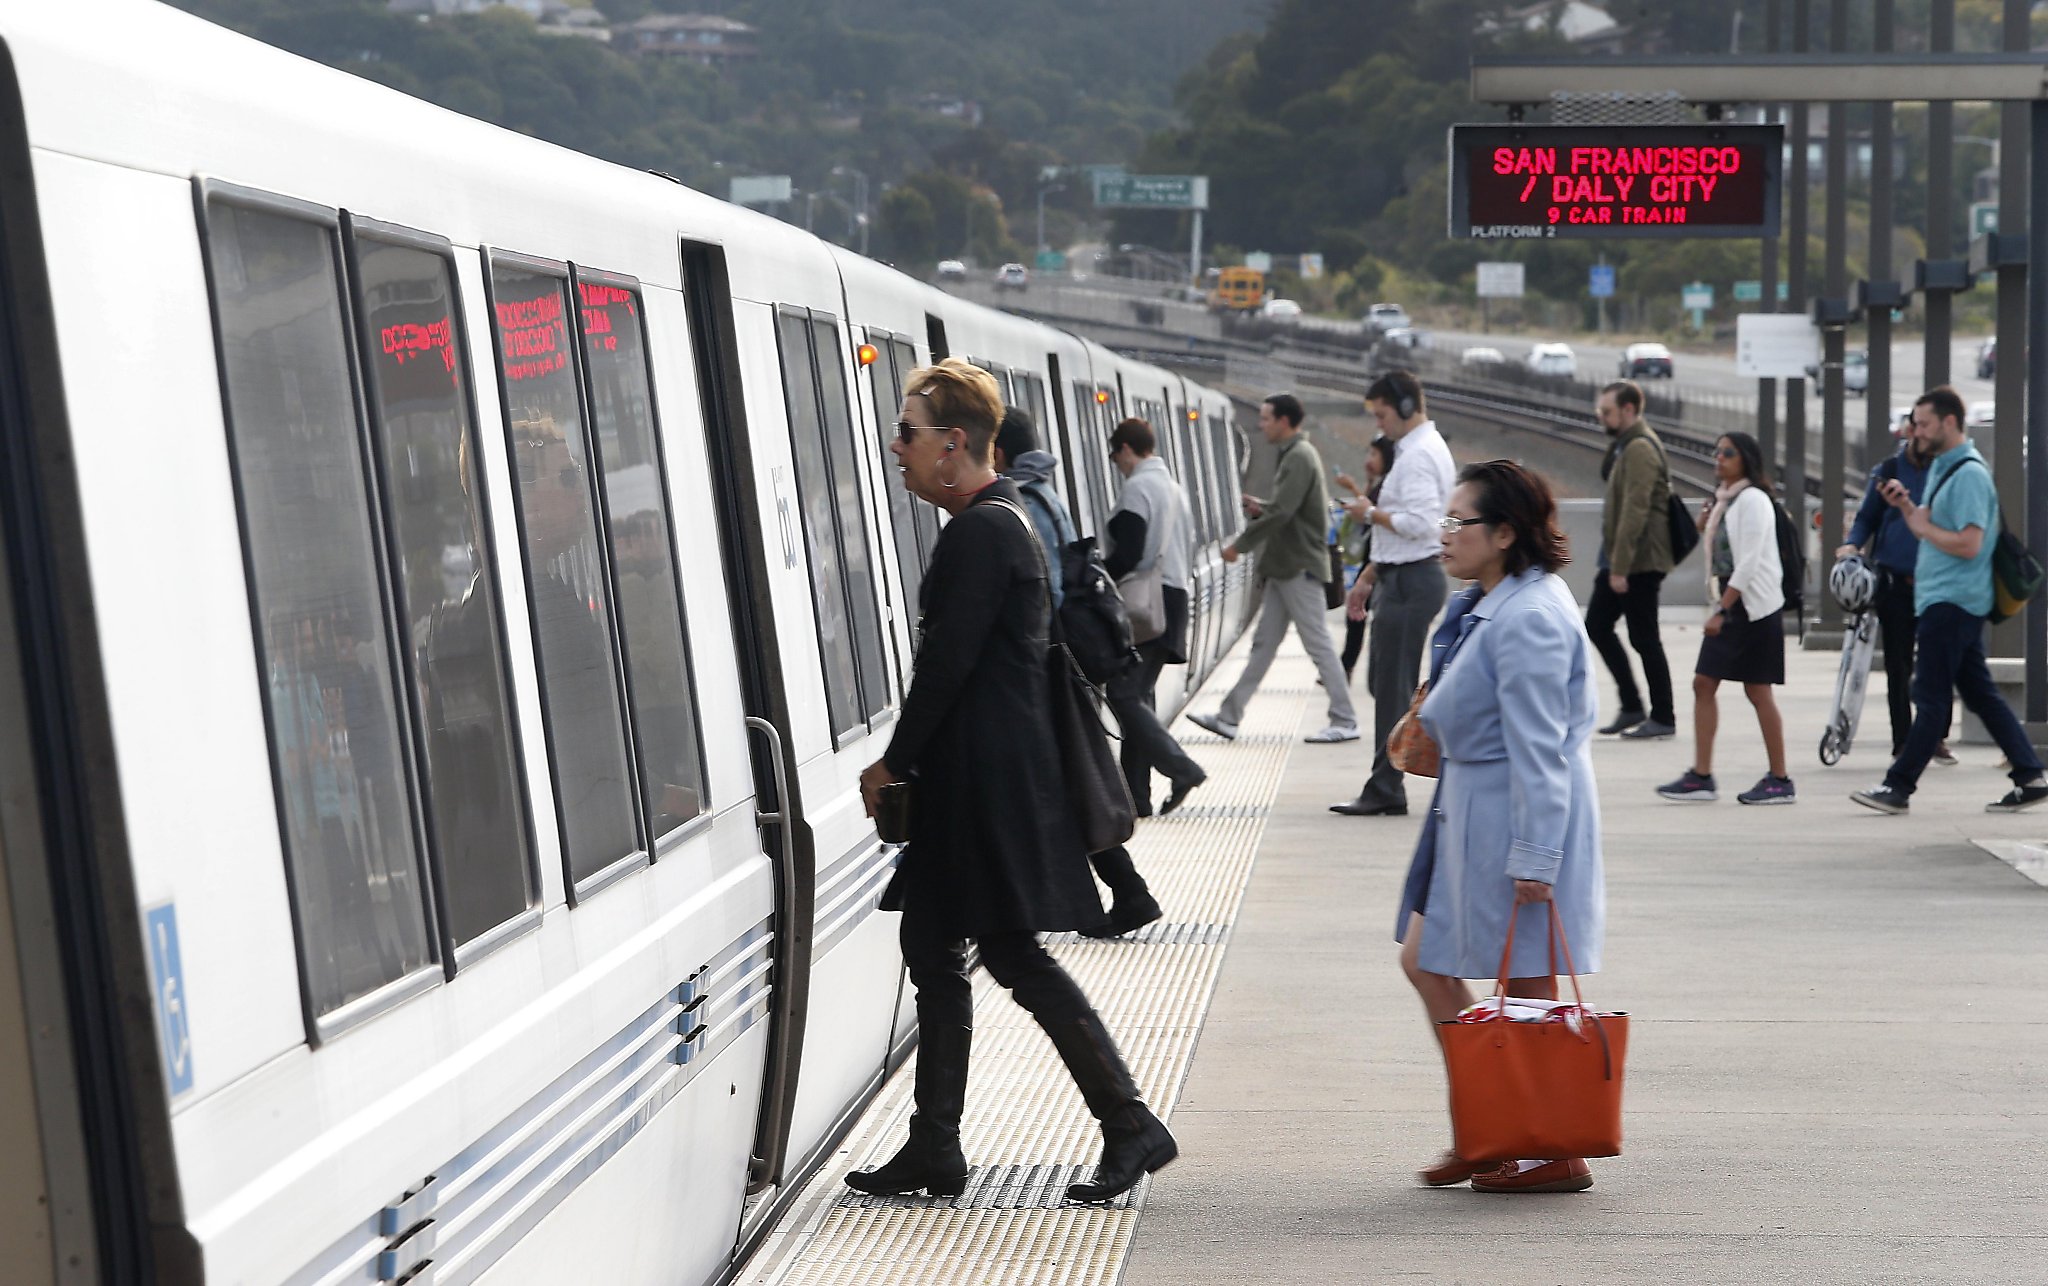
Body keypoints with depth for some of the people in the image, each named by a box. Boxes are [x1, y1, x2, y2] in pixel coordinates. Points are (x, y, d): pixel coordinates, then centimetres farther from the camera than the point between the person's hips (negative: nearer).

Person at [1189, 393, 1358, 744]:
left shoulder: (1299, 457, -16)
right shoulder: (1295, 454, 16)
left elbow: (1281, 513, -22)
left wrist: (1240, 545, -15)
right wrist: (1261, 507, 8)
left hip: (1299, 568, -10)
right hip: (1285, 567, 10)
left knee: (1318, 644, -5)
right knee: (1264, 643, 9)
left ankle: (1345, 722, 0)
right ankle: (1229, 717, 11)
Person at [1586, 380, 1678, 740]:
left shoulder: (1640, 448, -17)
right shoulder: (1625, 445, 15)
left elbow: (1634, 512, -22)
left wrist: (1620, 568, -23)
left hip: (1640, 562, -10)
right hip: (1619, 560, 10)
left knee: (1644, 639, -2)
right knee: (1597, 625, 10)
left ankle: (1663, 717, 8)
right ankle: (1631, 705, 16)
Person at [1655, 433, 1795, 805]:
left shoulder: (1752, 500, -12)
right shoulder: (1724, 500, 14)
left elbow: (1748, 562, -19)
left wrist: (1722, 611, -21)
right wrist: (1706, 530, 6)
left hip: (1754, 606, -9)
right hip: (1729, 604, 9)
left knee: (1757, 689, -4)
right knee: (1704, 682, 2)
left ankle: (1780, 781, 4)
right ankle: (1700, 777, 2)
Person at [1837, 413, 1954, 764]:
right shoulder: (1888, 470, 3)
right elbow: (1867, 517, 7)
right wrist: (1852, 544, -11)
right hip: (1895, 580, 0)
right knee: (1898, 665, 5)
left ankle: (1937, 737, 12)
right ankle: (1902, 741, 13)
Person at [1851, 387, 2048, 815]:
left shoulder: (1969, 474, -16)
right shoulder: (1940, 467, 16)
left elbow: (1968, 544, -23)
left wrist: (1923, 526, -11)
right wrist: (1906, 506, 7)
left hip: (1952, 602, -10)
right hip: (1944, 599, 10)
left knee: (1931, 699, -6)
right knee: (1981, 695, 10)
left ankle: (1899, 787, -3)